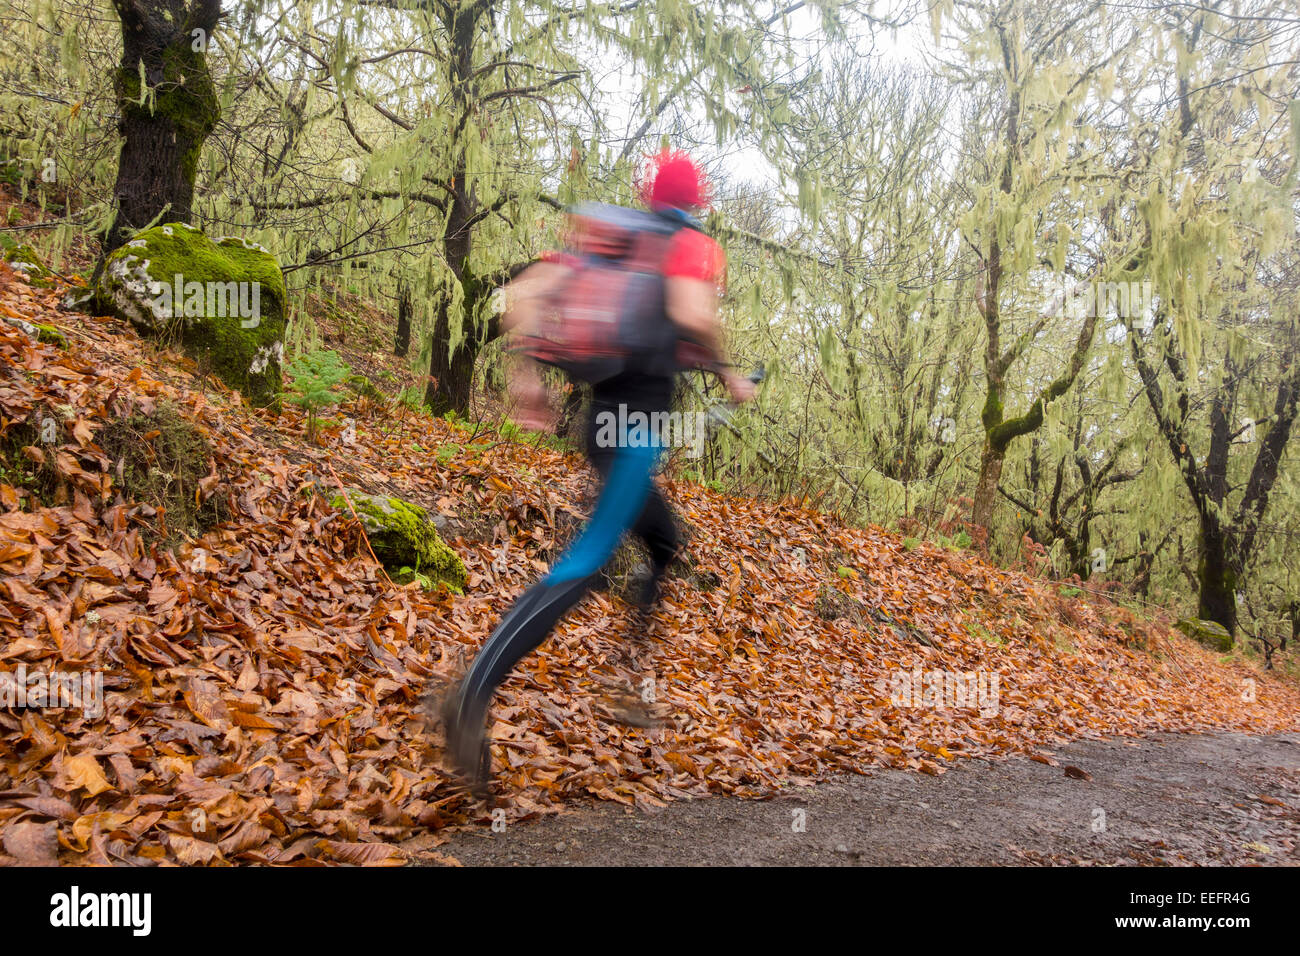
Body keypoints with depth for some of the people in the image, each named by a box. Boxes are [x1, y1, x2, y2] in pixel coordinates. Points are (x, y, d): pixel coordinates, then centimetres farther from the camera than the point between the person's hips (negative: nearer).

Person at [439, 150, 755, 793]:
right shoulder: (697, 247, -1)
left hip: (602, 413, 8)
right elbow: (692, 315, -24)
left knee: (665, 547, 24)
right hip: (641, 417, -8)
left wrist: (528, 373, 10)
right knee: (589, 559, -15)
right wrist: (728, 375, -8)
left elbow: (523, 293, 8)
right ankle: (475, 693, -26)